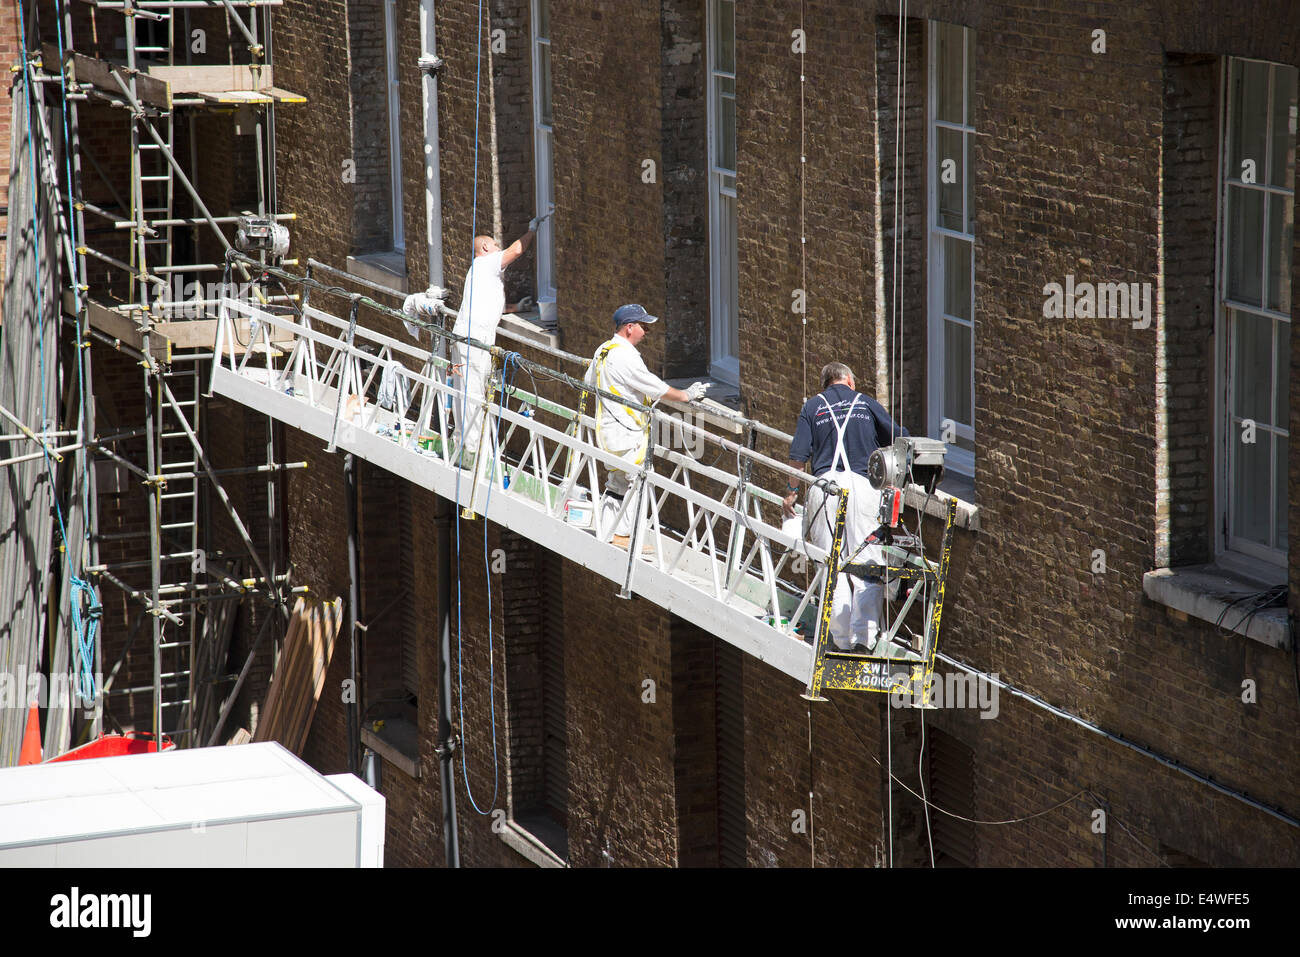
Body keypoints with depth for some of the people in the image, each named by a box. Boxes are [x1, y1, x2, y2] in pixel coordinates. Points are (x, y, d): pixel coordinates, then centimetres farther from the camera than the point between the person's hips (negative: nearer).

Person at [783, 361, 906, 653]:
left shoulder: (813, 406, 13)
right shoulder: (865, 402, 14)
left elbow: (798, 455, 4)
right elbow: (901, 441, 15)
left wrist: (791, 491, 13)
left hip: (825, 485, 1)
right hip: (863, 484, -1)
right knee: (867, 565, 0)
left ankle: (843, 641, 1)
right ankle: (864, 637, -11)